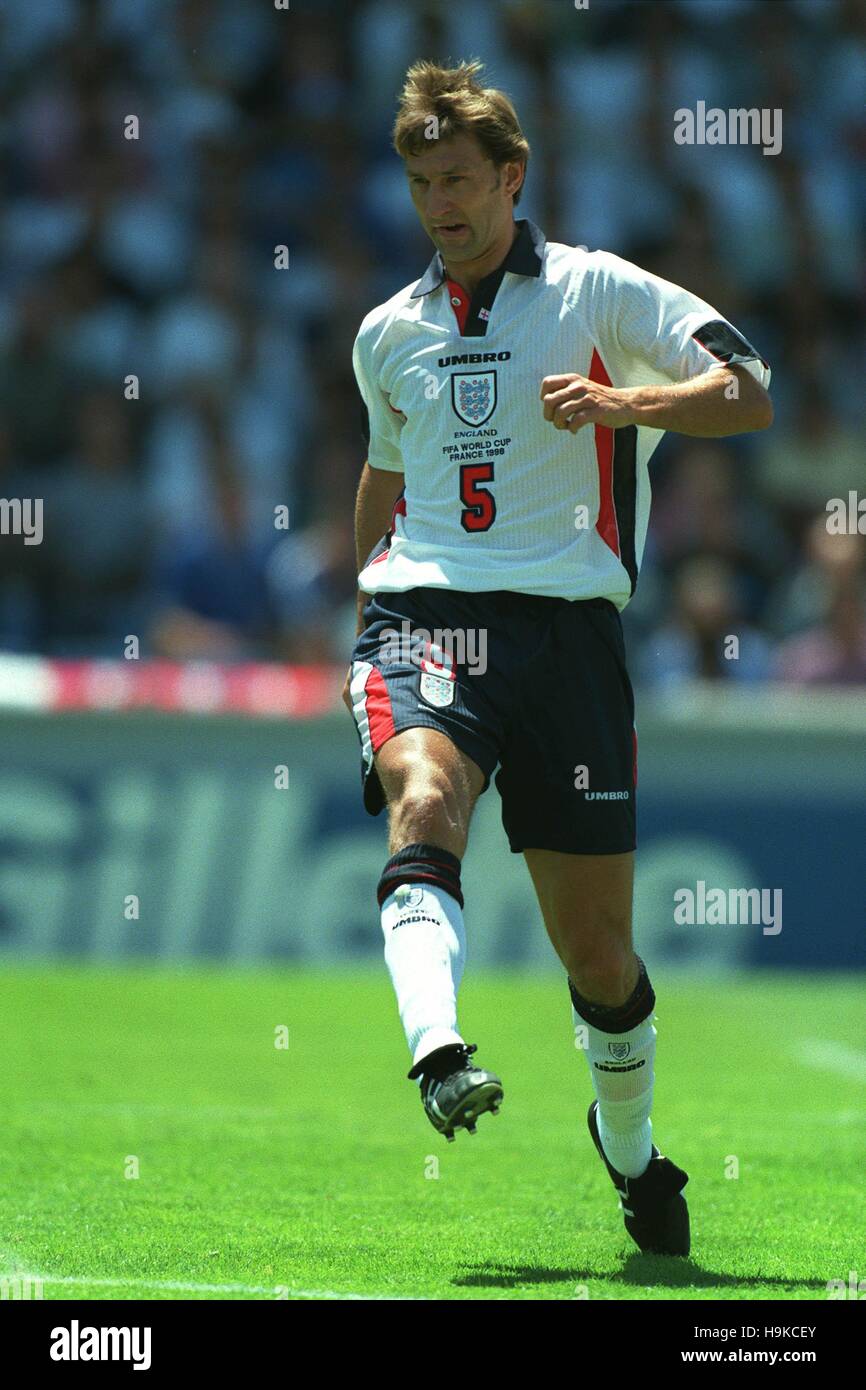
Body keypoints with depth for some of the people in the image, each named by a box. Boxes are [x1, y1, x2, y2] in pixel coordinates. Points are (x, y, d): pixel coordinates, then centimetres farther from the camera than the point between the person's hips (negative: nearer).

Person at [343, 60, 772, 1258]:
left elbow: (750, 395, -5)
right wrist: (373, 585, 31)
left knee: (598, 948, 1)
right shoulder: (387, 333, 17)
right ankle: (440, 1057, -54)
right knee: (423, 800, -33)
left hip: (565, 617, -2)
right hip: (424, 610, 2)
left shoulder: (596, 291, 4)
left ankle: (629, 1149, 28)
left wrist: (619, 402, -20)